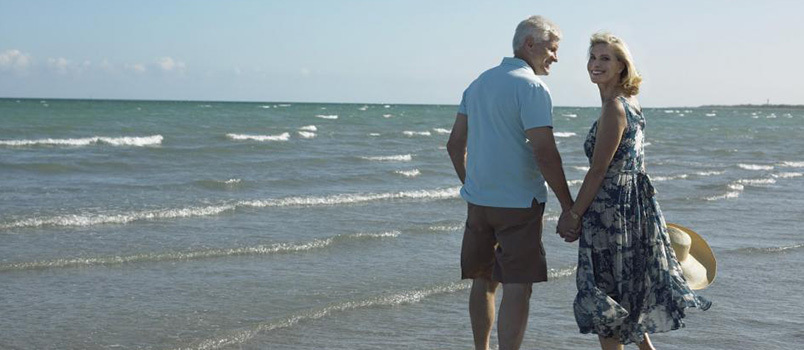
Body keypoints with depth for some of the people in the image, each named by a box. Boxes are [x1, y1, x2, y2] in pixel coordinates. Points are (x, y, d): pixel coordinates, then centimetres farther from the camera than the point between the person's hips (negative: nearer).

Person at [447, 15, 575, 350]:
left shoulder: (478, 83, 12)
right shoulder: (531, 87, -12)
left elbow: (455, 144, 15)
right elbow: (544, 153, -19)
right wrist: (569, 206, -14)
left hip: (478, 200, 8)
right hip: (519, 203, -8)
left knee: (483, 282, 16)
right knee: (517, 288, -5)